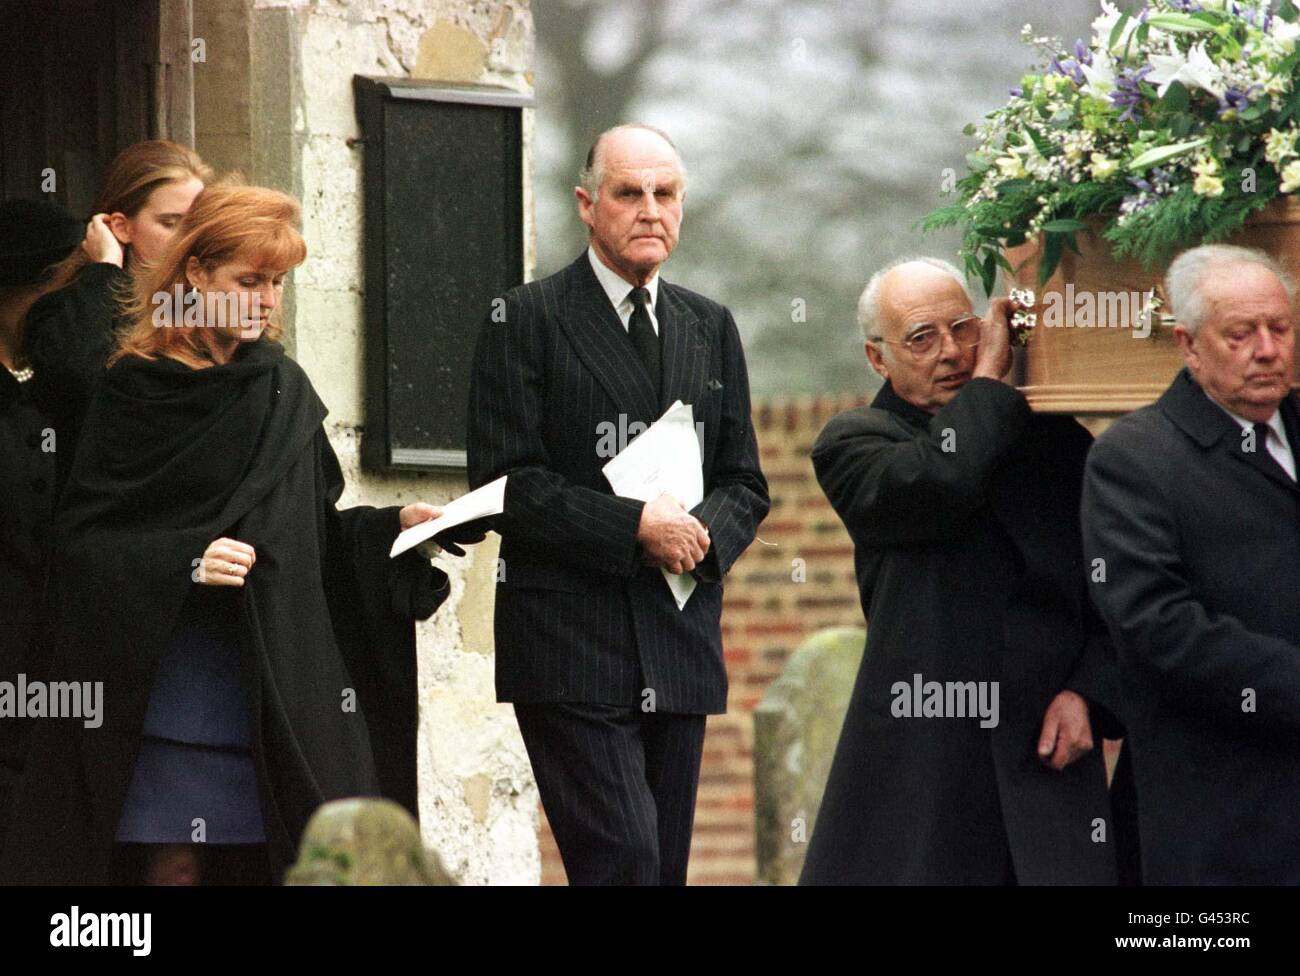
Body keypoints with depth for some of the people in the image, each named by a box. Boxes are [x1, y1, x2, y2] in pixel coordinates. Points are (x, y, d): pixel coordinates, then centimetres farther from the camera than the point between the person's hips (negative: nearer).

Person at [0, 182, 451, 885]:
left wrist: (392, 527, -2)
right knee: (174, 861, -6)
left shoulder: (284, 391, 11)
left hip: (275, 689, 4)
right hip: (168, 688, -4)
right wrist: (183, 562, -21)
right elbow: (82, 539, -7)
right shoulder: (135, 391, -4)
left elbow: (317, 531, 15)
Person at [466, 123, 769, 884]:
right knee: (623, 856, -16)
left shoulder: (710, 328, 16)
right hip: (569, 647, -6)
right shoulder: (527, 321, -1)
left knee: (666, 866, 6)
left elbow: (745, 481, 16)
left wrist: (706, 532, -7)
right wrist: (634, 527, -16)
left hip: (680, 646, 6)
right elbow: (507, 484, -8)